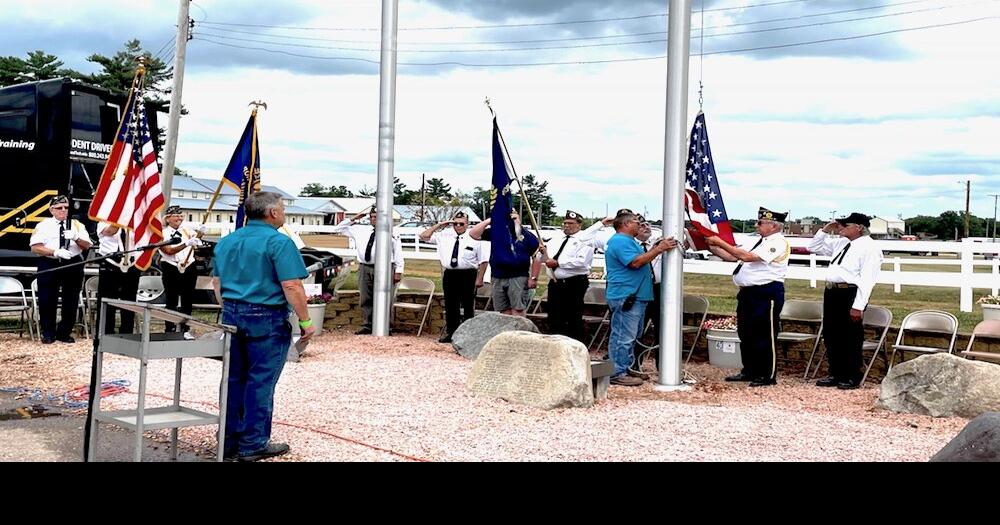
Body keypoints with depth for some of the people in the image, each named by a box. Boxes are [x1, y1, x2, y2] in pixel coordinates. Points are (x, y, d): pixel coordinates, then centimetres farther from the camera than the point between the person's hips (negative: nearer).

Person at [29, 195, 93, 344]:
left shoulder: (76, 225, 10)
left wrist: (75, 238, -19)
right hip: (49, 265, -2)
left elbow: (87, 245, 1)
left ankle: (64, 333, 17)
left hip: (73, 265, 2)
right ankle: (48, 333, 14)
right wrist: (55, 252, -21)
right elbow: (35, 247, -7)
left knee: (71, 301, 4)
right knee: (47, 301, 1)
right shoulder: (43, 225, 4)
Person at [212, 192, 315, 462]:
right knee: (260, 382, 0)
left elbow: (216, 282, 18)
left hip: (232, 316, 7)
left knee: (234, 379, 13)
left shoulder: (227, 241, 11)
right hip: (266, 318, -7)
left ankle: (230, 441, 20)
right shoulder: (279, 242, -13)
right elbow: (292, 287, -19)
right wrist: (305, 321, -12)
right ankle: (253, 444, 6)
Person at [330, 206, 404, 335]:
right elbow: (338, 229, 20)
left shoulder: (392, 234, 6)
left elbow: (398, 253, 4)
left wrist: (398, 271, -3)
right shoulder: (359, 230, 15)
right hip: (364, 268, 4)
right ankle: (367, 326, 13)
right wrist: (352, 219, 11)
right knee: (365, 299, 6)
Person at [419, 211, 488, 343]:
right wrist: (439, 225, 3)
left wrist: (479, 279, -9)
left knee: (467, 306, 2)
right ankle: (449, 333, 19)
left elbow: (483, 261, -1)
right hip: (449, 274, 3)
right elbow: (423, 236, 10)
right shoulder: (444, 235, 8)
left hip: (468, 275, -3)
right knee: (450, 306, 9)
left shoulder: (474, 239, -1)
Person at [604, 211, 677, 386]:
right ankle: (618, 374, -7)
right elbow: (635, 262, -23)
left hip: (635, 296, 11)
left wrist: (655, 249, 11)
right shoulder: (620, 241, -14)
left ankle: (626, 368, 24)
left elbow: (641, 260, 21)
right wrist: (659, 249, -19)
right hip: (626, 297, -11)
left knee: (630, 336, 16)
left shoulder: (627, 241, 22)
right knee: (624, 337, -9)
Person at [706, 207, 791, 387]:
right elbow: (732, 256, 18)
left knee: (765, 336, -3)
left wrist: (720, 242, -18)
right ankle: (749, 371, 24)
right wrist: (712, 247, 7)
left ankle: (768, 375, 5)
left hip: (767, 294, -10)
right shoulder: (761, 242, 18)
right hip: (749, 293, 10)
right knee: (746, 334, 13)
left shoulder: (779, 243, -12)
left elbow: (746, 256, -21)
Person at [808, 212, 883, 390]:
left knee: (850, 338, 0)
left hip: (851, 294, -8)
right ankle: (836, 375, 24)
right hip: (832, 292, 9)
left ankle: (852, 379, 12)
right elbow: (814, 247, 29)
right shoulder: (841, 243, 16)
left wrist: (858, 306, -22)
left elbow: (867, 279, -16)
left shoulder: (869, 247, -9)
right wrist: (825, 231, 13)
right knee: (830, 336, 12)